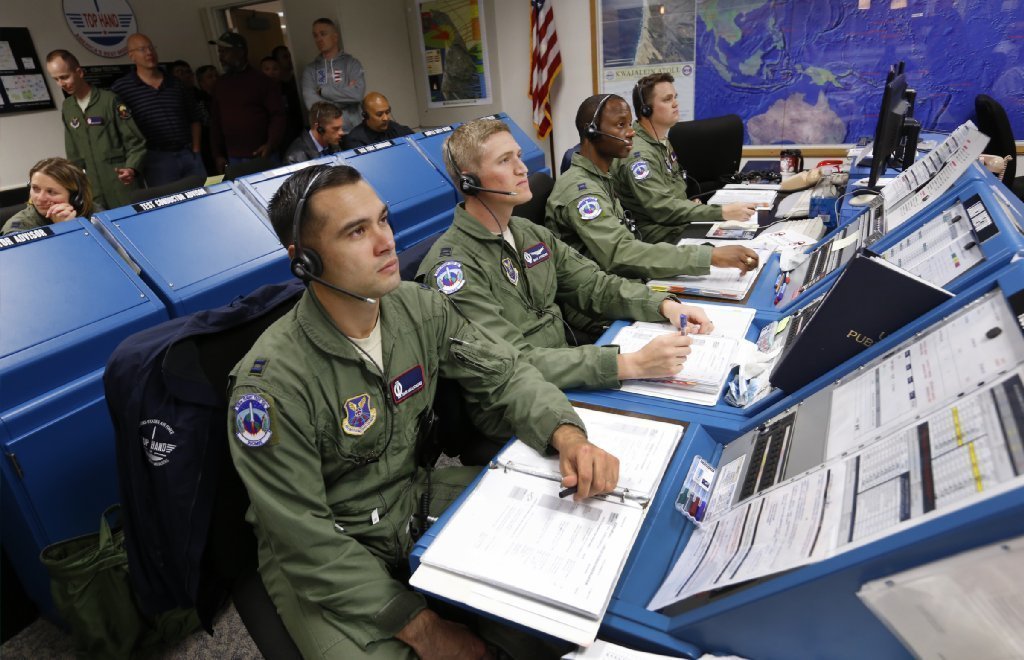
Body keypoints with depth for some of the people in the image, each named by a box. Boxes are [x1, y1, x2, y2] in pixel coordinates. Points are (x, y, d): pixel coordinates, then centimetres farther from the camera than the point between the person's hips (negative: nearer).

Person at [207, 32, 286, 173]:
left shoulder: (262, 81, -1)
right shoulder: (221, 84, 12)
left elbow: (277, 115, -6)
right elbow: (215, 121, 14)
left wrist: (271, 144, -19)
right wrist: (218, 155, 9)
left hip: (262, 155, -4)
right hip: (233, 158, 4)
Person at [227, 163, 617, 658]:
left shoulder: (420, 309, -10)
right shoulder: (271, 384, -27)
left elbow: (505, 373, -2)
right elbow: (307, 541, -21)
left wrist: (567, 434, -22)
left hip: (417, 496, 5)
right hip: (328, 555, -4)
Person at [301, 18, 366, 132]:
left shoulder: (351, 63, 3)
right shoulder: (310, 69, 8)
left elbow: (357, 93, -13)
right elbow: (311, 102, -6)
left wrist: (323, 90, -7)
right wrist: (345, 92, -7)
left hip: (351, 130, -1)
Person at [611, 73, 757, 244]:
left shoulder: (662, 141, 15)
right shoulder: (638, 154, -18)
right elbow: (662, 208, -26)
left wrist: (690, 204, 7)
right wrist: (723, 213, -29)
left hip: (681, 227, 9)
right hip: (660, 238, -9)